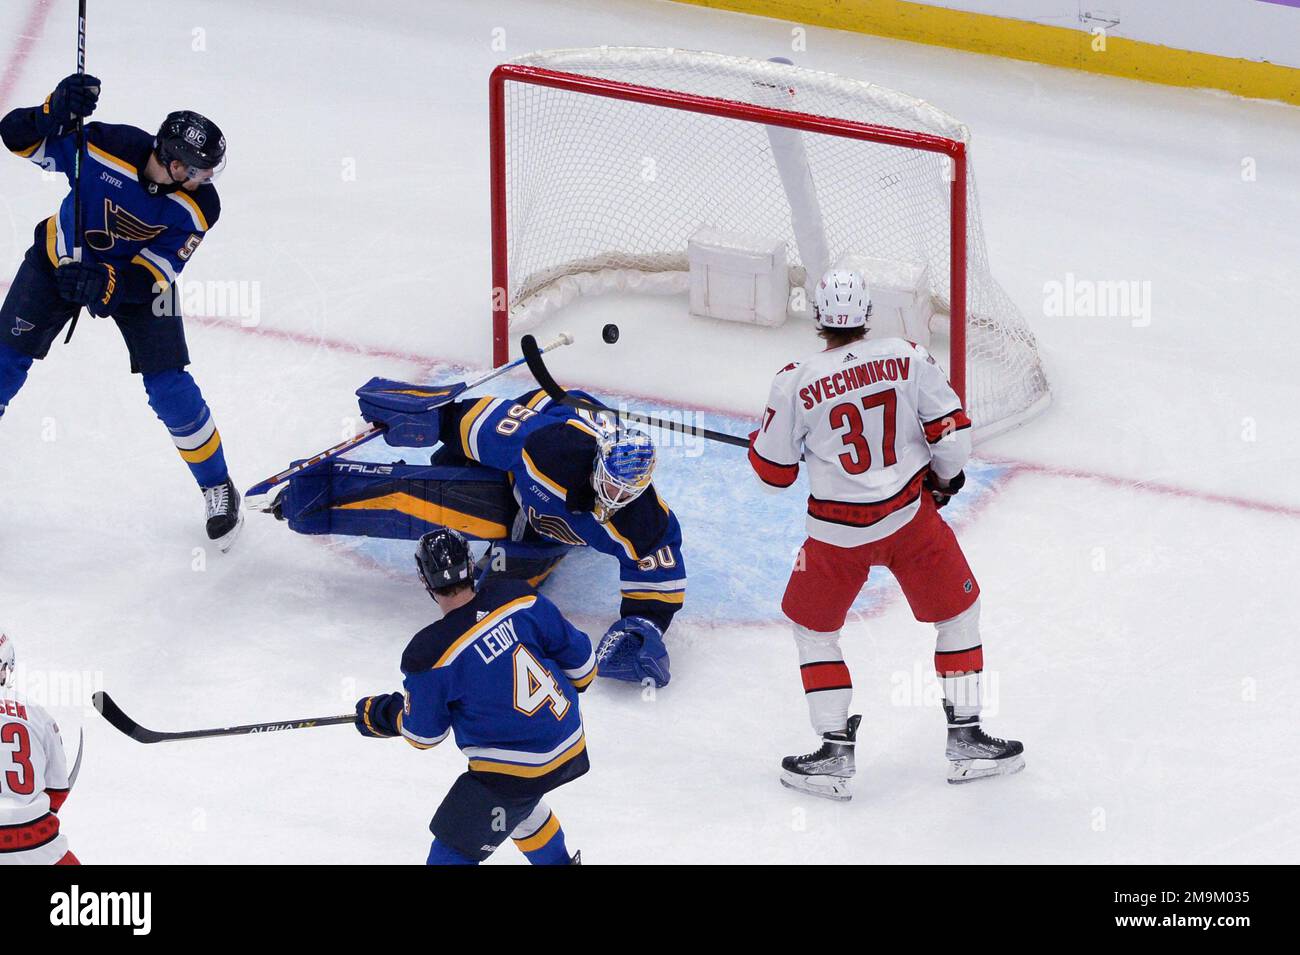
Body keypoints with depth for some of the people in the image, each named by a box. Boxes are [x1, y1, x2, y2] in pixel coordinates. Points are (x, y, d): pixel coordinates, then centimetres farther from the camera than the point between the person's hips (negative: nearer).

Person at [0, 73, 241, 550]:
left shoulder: (198, 206, -28)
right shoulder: (105, 147, -33)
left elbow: (154, 273, -26)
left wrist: (110, 283, -45)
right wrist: (56, 111, -46)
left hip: (137, 273, 0)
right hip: (62, 257, 0)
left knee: (170, 389, -7)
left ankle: (217, 488, 14)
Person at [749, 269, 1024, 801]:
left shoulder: (797, 383, -11)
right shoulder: (906, 358, -8)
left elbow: (773, 470, -2)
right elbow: (950, 430, -4)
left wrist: (771, 431, 19)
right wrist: (946, 477, 16)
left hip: (838, 533, -1)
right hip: (911, 516, 1)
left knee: (812, 627, 19)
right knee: (959, 613, 20)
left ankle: (835, 754, 15)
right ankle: (965, 740, 23)